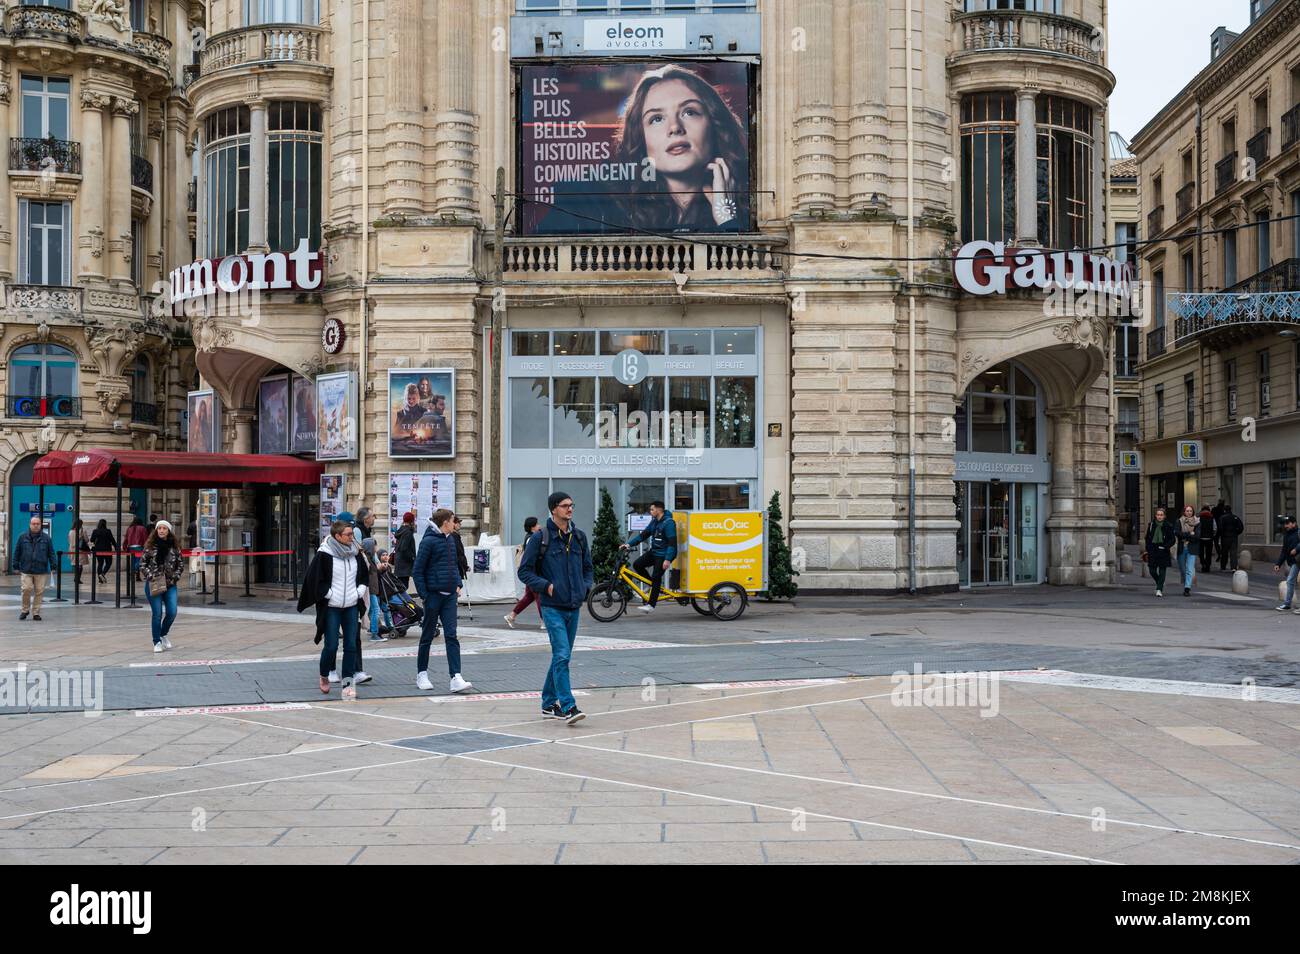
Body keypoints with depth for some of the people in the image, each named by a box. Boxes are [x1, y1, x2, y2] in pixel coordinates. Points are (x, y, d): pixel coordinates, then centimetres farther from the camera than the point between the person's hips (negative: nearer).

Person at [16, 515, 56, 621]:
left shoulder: (46, 538, 6)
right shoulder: (23, 538, 7)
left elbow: (51, 553, 7)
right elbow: (17, 553, 10)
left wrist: (53, 566, 1)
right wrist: (16, 565, 6)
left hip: (41, 571, 0)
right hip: (26, 570, 0)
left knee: (39, 591, 0)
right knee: (26, 589, -8)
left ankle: (36, 612, 10)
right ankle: (25, 610, 12)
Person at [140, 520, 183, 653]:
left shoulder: (174, 547, 3)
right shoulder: (150, 546, -2)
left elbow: (181, 564, 11)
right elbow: (142, 564, 1)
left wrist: (175, 576, -2)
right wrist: (151, 576, -11)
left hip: (170, 585, 2)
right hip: (153, 585, -2)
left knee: (172, 613, -3)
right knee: (157, 614, -3)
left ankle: (163, 634, 25)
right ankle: (157, 642, 11)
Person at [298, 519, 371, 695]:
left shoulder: (355, 553, 6)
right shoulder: (324, 554, -9)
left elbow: (364, 575, 19)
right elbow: (314, 579, -7)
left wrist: (359, 592, 6)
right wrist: (329, 594, -9)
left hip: (352, 606, 4)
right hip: (331, 607, -4)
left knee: (351, 645, 1)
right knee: (331, 645, -4)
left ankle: (348, 681, 8)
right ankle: (324, 676, 22)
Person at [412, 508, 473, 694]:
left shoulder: (451, 539, 10)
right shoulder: (429, 541, -11)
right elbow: (417, 570, -11)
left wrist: (458, 583, 10)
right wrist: (424, 595, -14)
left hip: (450, 595, 5)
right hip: (433, 594, -5)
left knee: (451, 636, -2)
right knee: (428, 635, 8)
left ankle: (456, 678, -8)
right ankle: (421, 674, 22)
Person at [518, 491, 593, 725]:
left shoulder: (579, 537, 10)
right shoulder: (540, 538, -5)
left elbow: (588, 567, 21)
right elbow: (524, 572, -3)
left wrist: (586, 587, 5)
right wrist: (546, 586, -13)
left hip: (574, 607, 6)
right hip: (553, 607, -6)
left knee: (561, 656, 12)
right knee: (562, 655, -14)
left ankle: (549, 703, 24)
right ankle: (567, 707, -15)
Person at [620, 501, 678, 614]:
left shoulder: (668, 523, -18)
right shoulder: (654, 522, 9)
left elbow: (672, 542, -23)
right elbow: (643, 535, 11)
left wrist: (668, 559, -29)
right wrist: (628, 544, 1)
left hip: (663, 555, -9)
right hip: (653, 551, 9)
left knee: (656, 578, -9)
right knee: (637, 564, -4)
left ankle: (651, 605, -4)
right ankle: (652, 585, 13)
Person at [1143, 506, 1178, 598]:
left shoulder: (1168, 525, -2)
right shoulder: (1152, 525, 7)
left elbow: (1173, 540, -1)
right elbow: (1147, 538, 15)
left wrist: (1165, 546, -14)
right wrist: (1148, 549, 9)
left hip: (1163, 550, -3)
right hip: (1153, 550, 3)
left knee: (1162, 570, -4)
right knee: (1152, 571, 2)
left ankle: (1159, 589, 0)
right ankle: (1160, 584, 29)